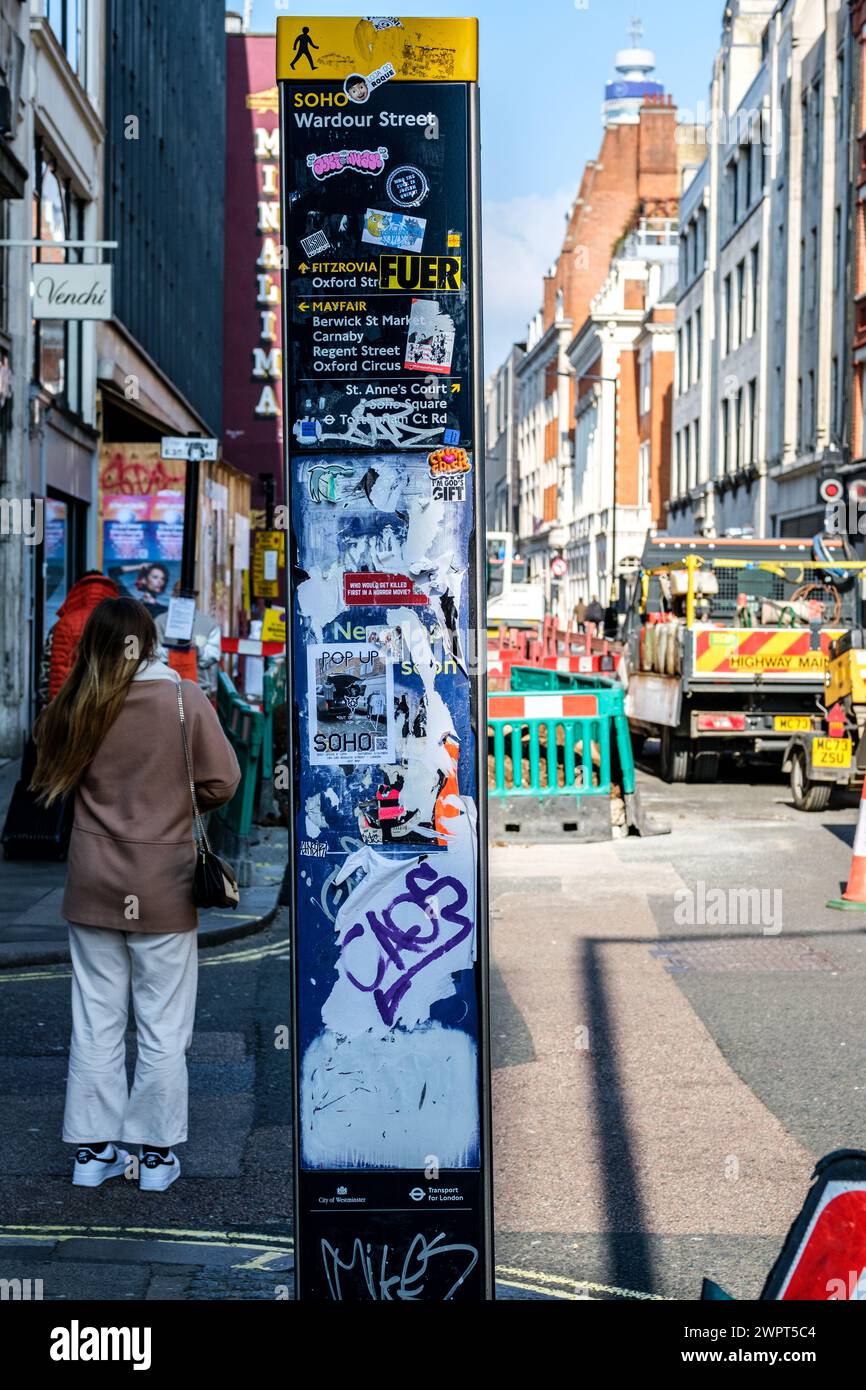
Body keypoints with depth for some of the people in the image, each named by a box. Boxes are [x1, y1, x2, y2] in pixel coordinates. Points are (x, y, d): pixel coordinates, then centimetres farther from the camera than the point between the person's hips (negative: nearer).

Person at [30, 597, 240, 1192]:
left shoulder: (74, 705, -2)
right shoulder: (184, 697, -10)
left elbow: (51, 779, 10)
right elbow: (222, 782, -9)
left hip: (93, 884, 3)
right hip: (163, 884, -3)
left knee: (95, 1021, 12)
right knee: (163, 1025, 8)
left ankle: (94, 1150, 19)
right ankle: (156, 1153, 14)